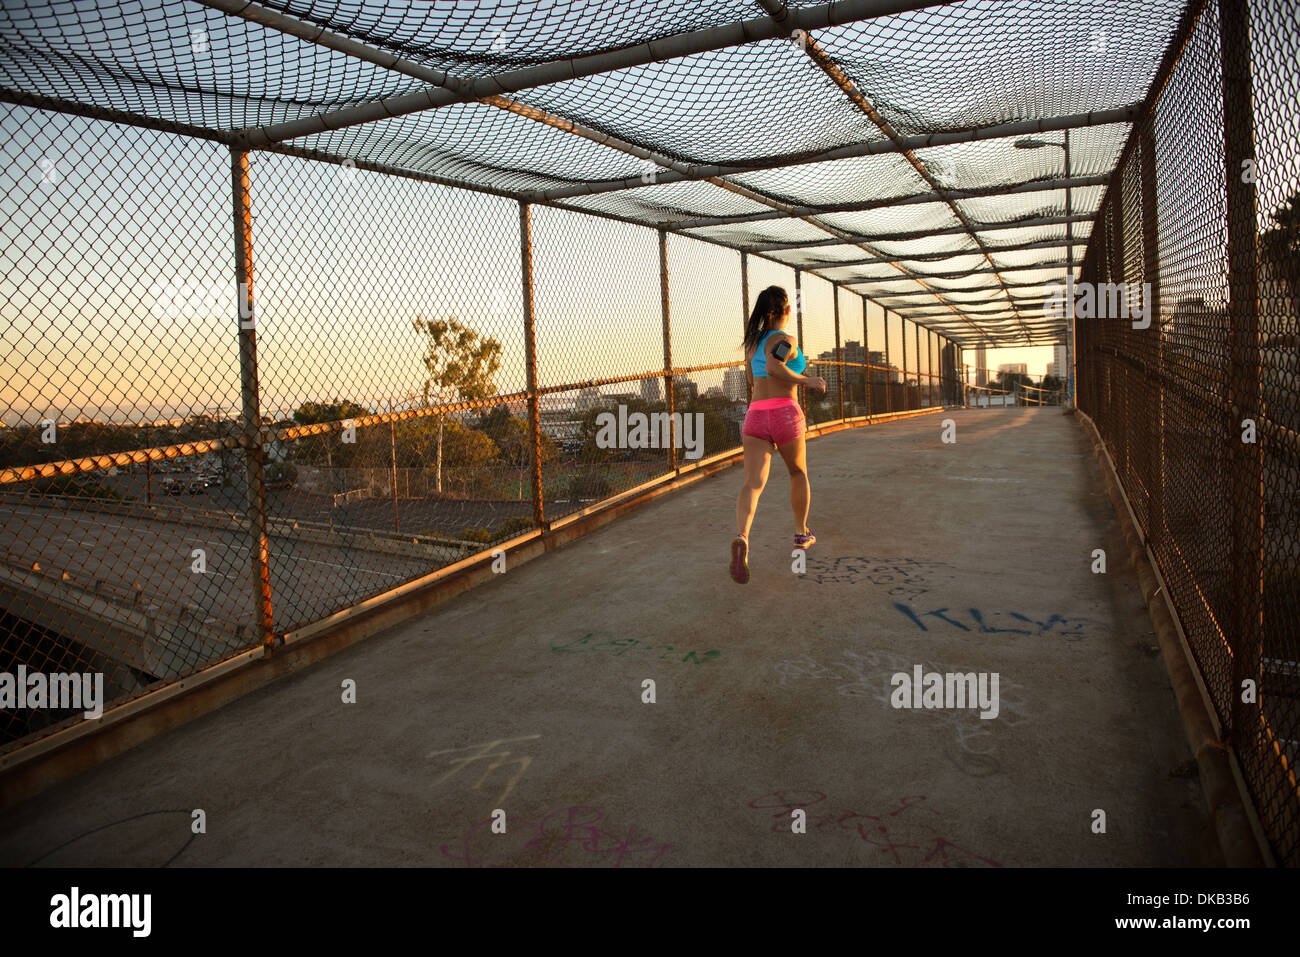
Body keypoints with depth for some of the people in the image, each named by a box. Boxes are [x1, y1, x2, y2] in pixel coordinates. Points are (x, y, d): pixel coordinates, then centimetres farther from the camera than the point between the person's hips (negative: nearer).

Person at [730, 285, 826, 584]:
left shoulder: (754, 340, 18)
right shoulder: (786, 340, -5)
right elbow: (773, 366, -25)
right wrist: (805, 380, -12)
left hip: (755, 416, 4)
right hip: (783, 413, -4)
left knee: (753, 483, -11)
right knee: (798, 473, 22)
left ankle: (741, 538, -37)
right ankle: (801, 534, 35)